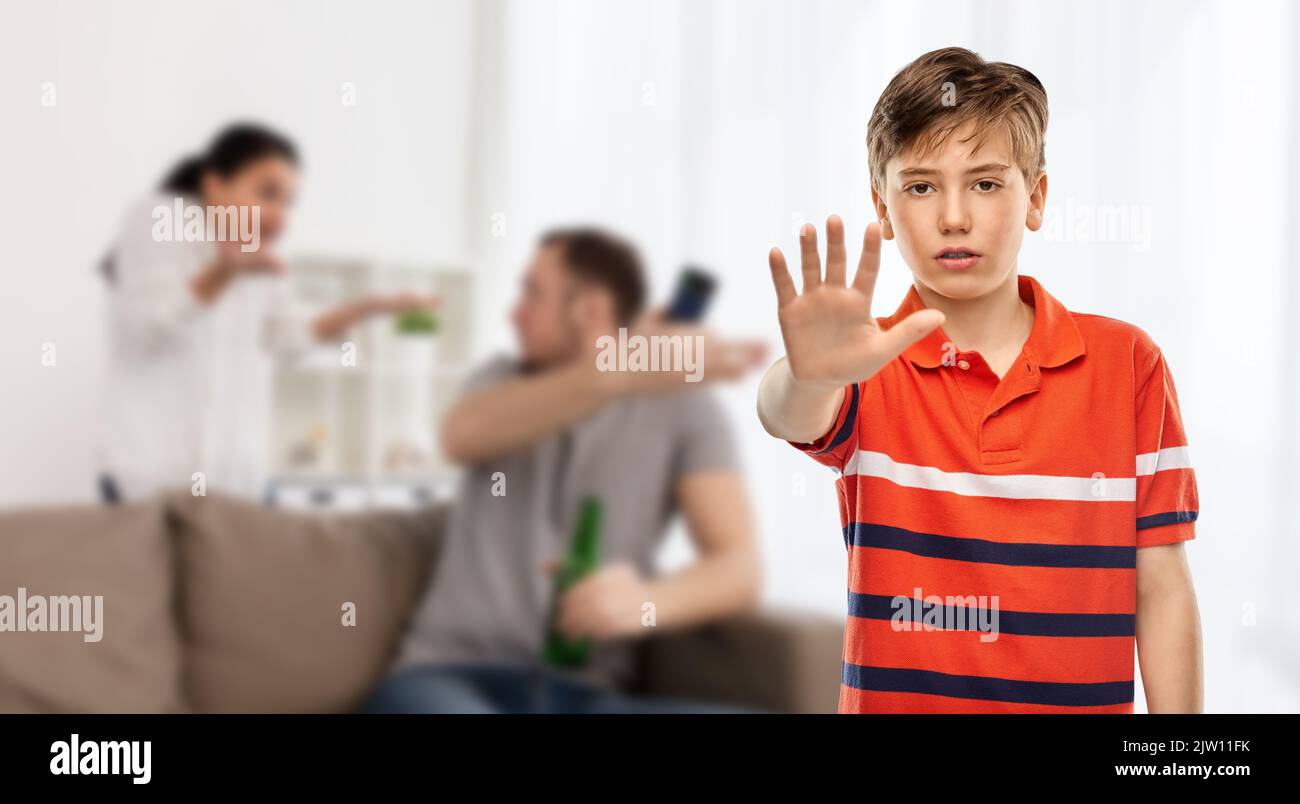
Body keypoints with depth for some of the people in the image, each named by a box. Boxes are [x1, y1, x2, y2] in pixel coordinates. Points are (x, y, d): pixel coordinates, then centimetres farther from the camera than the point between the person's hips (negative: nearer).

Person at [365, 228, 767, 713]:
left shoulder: (683, 405, 8)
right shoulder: (504, 378, 14)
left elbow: (740, 568, -4)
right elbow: (462, 436, -13)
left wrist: (645, 601, -28)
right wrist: (620, 372, -29)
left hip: (584, 694, 1)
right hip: (452, 675, 0)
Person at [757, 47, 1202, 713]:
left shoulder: (1128, 364, -3)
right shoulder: (868, 367, -5)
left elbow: (1162, 587, -2)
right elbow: (789, 417, -29)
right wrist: (811, 377, -50)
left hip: (1081, 697, 1)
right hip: (895, 697, 0)